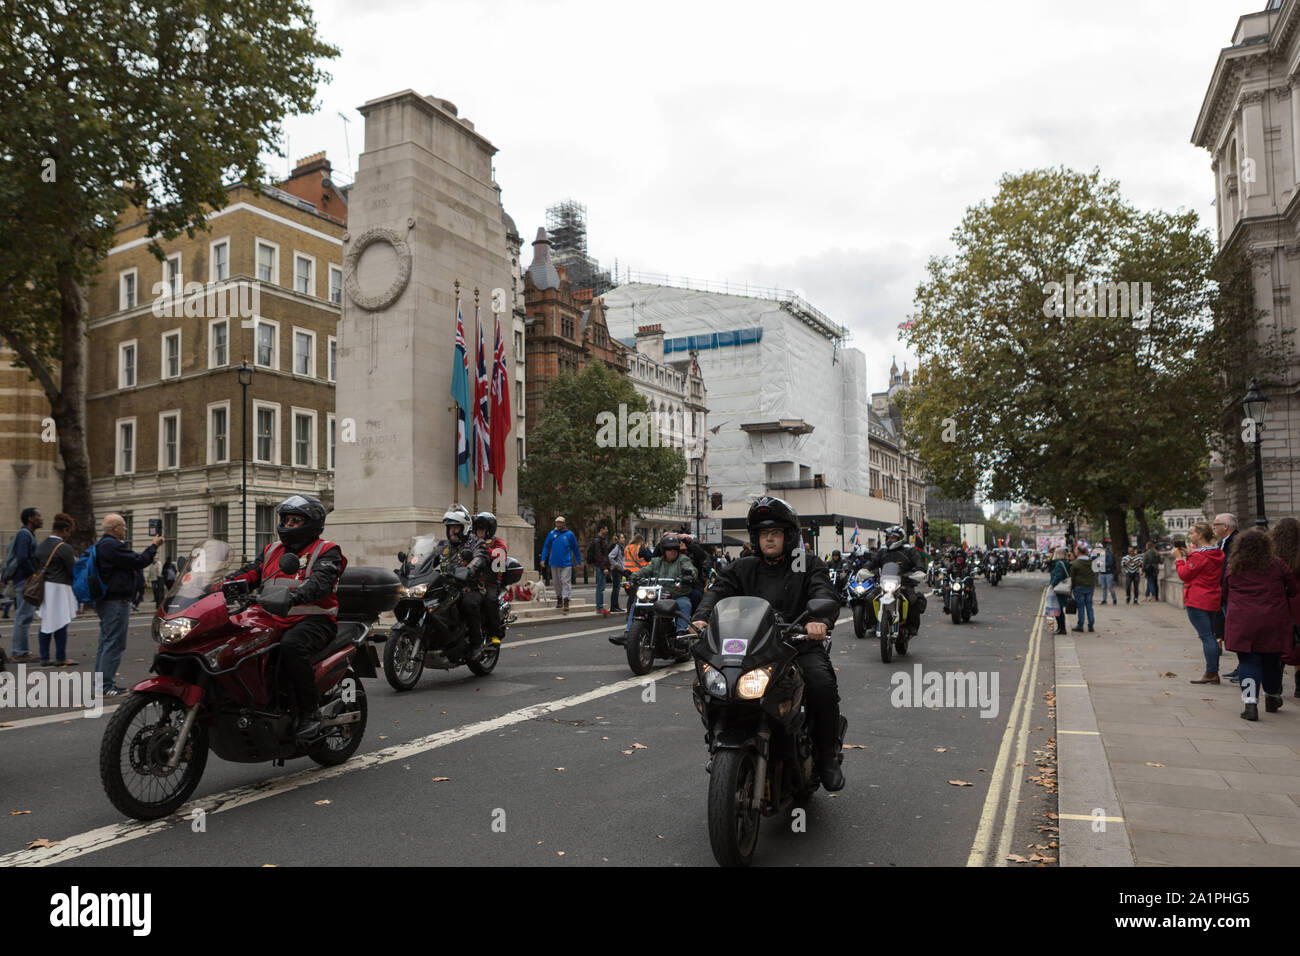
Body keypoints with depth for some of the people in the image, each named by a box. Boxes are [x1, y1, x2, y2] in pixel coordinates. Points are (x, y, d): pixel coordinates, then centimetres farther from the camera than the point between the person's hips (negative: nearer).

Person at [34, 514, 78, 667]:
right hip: (59, 588, -8)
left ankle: (44, 658, 15)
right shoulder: (64, 548, -15)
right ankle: (60, 658, 7)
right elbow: (73, 571, -13)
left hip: (43, 587, 8)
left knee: (45, 623, 12)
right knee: (61, 623, 1)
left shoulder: (41, 546, 8)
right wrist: (76, 561, 6)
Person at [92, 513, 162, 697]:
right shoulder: (113, 546, -18)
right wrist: (154, 546, -5)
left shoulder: (100, 545, 16)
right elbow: (138, 562, -18)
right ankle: (105, 686, -7)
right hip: (116, 602, -11)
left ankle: (101, 682, 23)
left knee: (105, 642, 16)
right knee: (114, 644, -8)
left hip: (104, 601, 11)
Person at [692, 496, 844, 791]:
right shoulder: (744, 568, 15)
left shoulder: (809, 565, 7)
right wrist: (701, 617, -23)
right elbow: (719, 590, 0)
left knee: (822, 684, -28)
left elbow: (823, 593, -12)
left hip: (801, 645, -2)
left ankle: (827, 756, -5)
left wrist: (819, 620, -36)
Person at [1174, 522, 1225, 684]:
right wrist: (1188, 555, 15)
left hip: (1197, 601, -9)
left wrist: (1179, 558, 0)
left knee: (1206, 636, -9)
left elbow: (1184, 574, -12)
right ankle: (1213, 672, 16)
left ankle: (1211, 673, -8)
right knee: (1210, 636, 13)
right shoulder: (1217, 554, 12)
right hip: (1212, 599, 10)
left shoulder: (1199, 555, -16)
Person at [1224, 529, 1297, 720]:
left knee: (1248, 661, 2)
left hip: (1242, 623, 0)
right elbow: (1292, 589, 6)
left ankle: (1250, 703, -11)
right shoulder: (1276, 565, -2)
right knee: (1271, 661, 16)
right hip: (1273, 622, 0)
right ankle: (1272, 697, 36)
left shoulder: (1233, 567, 1)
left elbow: (1226, 591, 11)